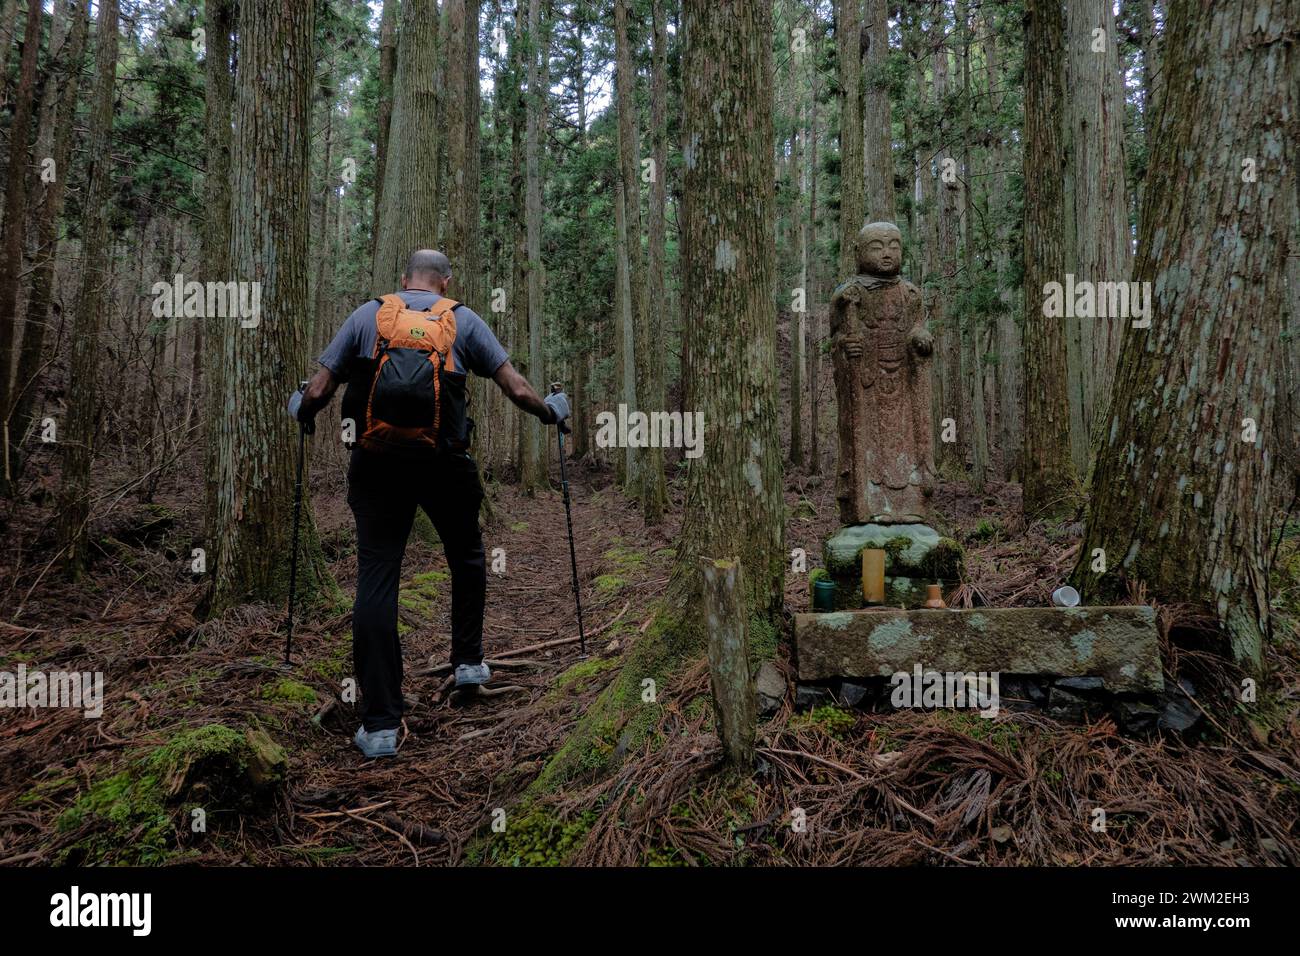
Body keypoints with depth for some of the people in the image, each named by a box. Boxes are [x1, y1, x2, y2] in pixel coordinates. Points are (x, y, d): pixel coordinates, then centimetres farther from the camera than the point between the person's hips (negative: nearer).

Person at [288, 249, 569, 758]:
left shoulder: (368, 315, 11)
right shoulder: (463, 319, 9)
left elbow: (317, 392, 7)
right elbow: (517, 390, 3)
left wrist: (301, 411, 30)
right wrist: (551, 411, 24)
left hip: (376, 463, 0)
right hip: (444, 462, 0)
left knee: (375, 578, 1)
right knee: (466, 556, 26)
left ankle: (380, 724, 0)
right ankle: (468, 660, 36)